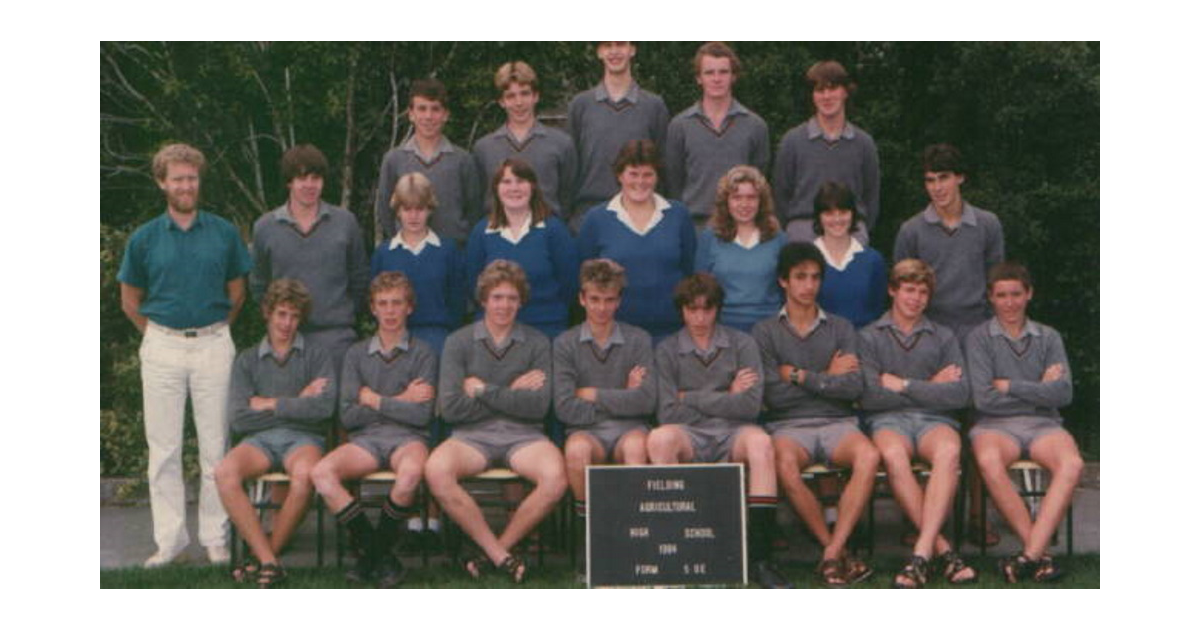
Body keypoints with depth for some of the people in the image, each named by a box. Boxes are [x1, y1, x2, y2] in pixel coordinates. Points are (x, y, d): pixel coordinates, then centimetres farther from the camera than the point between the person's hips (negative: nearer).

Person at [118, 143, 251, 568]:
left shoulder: (224, 233, 2)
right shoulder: (144, 238, 2)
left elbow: (237, 292, 12)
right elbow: (130, 301, 11)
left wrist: (214, 331, 10)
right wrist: (156, 335, 7)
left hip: (213, 345, 0)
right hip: (162, 348, 0)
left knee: (215, 447, 3)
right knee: (164, 449, 3)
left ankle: (216, 538, 12)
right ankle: (169, 540, 11)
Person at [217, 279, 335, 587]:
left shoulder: (317, 357, 13)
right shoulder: (247, 360, 17)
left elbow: (324, 406, -6)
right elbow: (238, 419, 2)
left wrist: (270, 404, -2)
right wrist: (297, 404, 0)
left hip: (303, 437, -2)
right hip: (259, 438, 2)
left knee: (304, 473, -37)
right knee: (225, 472, -32)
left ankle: (267, 554, -19)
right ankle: (269, 561, -28)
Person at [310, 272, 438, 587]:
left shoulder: (423, 354, 8)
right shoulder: (356, 354, 16)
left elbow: (422, 414, -5)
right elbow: (348, 416, 5)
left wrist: (375, 400, 0)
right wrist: (399, 401, 0)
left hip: (408, 437, -2)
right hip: (366, 438, 3)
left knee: (411, 471, -38)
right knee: (321, 472, -28)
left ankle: (378, 548, -14)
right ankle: (372, 548, -15)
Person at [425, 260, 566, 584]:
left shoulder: (536, 343, 9)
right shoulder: (459, 341, 8)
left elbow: (538, 406, -4)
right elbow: (450, 407, -4)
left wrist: (483, 390, -4)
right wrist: (512, 393, -4)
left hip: (523, 435, 0)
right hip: (473, 435, 0)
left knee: (556, 477, -32)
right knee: (436, 470, -33)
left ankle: (496, 549, -9)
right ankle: (502, 557, -19)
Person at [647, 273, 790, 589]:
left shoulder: (741, 344, 10)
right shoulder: (667, 350, 10)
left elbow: (750, 406, -5)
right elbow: (667, 415, -2)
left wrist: (692, 399, -2)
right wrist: (725, 398, -1)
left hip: (732, 434, 0)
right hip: (689, 437, 0)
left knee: (760, 442, -34)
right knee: (659, 438, -34)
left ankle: (759, 558, -35)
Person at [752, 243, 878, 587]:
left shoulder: (840, 328, 15)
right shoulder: (766, 331, 11)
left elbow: (853, 387, -1)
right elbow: (772, 395, -3)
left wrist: (801, 376, -2)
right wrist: (827, 378, 2)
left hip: (837, 422, 2)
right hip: (789, 425, -1)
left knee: (868, 455, -32)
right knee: (785, 464, -36)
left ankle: (832, 555, -30)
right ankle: (837, 550, -21)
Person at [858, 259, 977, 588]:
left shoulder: (943, 337, 19)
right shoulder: (869, 337, 14)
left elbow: (959, 394, 3)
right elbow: (869, 397, -2)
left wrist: (905, 385, -3)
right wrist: (930, 387, 2)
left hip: (934, 419, 1)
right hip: (888, 419, -1)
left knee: (949, 450, -36)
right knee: (893, 454, -38)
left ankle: (921, 553, -40)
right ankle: (941, 548, -33)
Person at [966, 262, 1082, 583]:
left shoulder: (1048, 337, 15)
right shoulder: (980, 338, 7)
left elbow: (1063, 393, 0)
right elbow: (984, 399, -4)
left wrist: (1011, 386, -5)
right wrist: (1039, 389, 1)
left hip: (1043, 423, 2)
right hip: (996, 424, -2)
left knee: (1072, 463, -31)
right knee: (989, 460, -37)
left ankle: (1030, 555, -34)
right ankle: (1040, 553, -28)